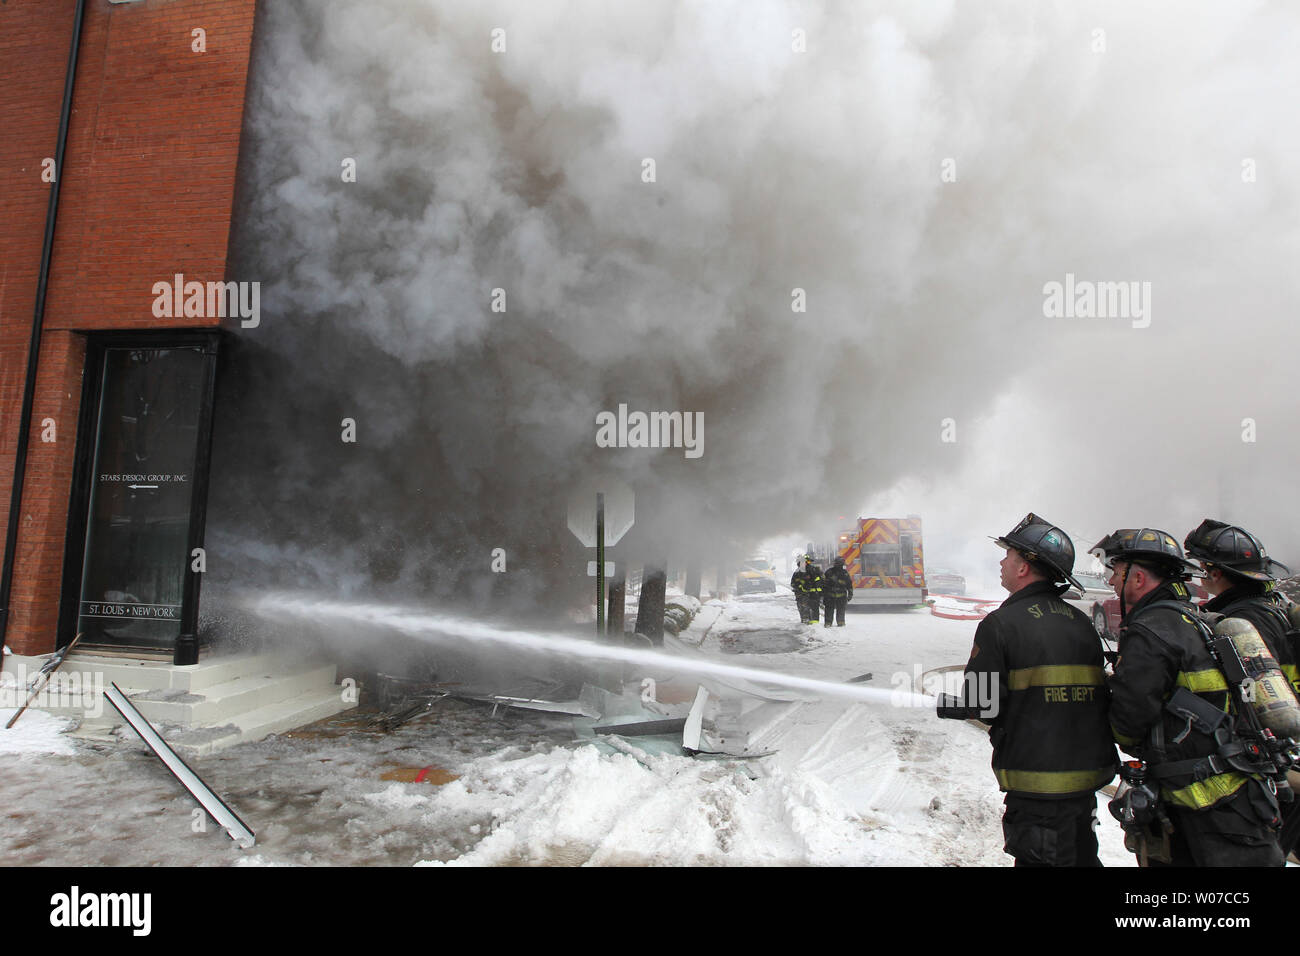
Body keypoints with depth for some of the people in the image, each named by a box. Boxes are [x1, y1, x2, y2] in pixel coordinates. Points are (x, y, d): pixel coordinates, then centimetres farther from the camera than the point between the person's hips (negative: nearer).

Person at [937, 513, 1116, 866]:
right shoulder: (1081, 623, 6)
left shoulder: (1002, 623, -14)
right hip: (1088, 774, 7)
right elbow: (1092, 693, 12)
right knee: (1081, 856, 23)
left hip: (1038, 784, -7)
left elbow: (981, 704, -14)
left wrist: (944, 703, 7)